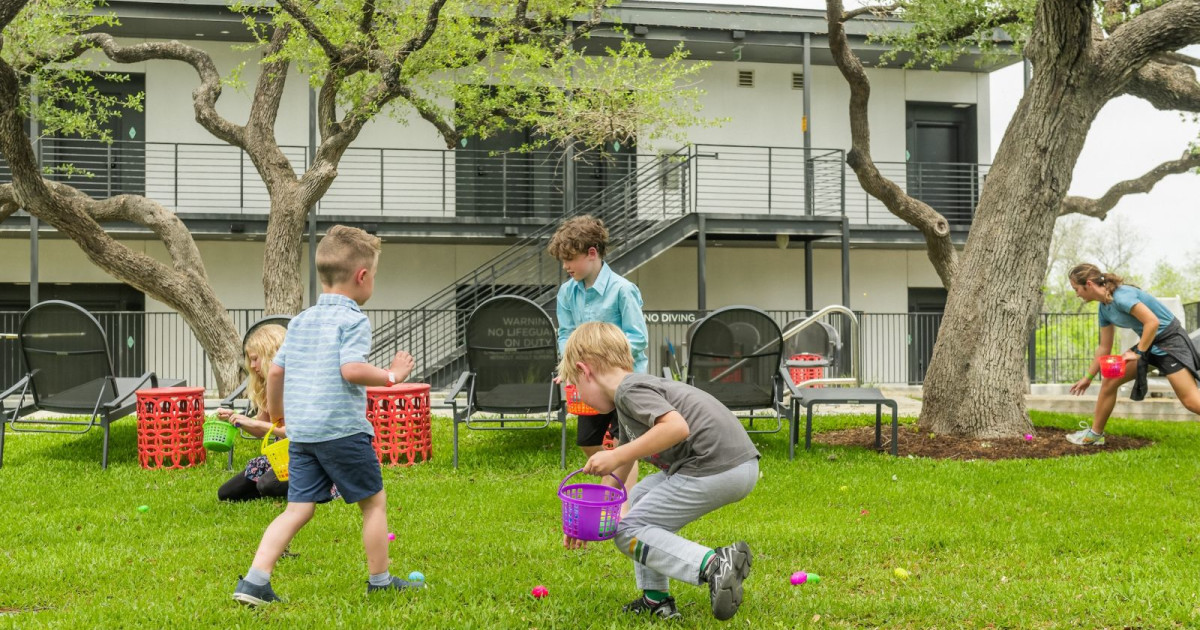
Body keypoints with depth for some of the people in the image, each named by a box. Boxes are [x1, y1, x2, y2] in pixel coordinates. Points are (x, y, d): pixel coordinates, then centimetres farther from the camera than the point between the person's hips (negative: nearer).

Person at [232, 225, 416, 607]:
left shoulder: (300, 321, 15)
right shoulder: (353, 321, -8)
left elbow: (275, 371, 18)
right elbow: (351, 369, -22)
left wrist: (276, 413, 32)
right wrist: (391, 375, -6)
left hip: (300, 432, 7)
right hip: (342, 429, -7)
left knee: (298, 508, 7)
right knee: (374, 502, 10)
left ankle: (255, 581, -4)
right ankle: (379, 581, 18)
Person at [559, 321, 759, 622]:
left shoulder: (630, 391, -8)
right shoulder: (629, 400, 23)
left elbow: (677, 426, -26)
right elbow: (619, 475, 31)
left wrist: (616, 456, -20)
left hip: (716, 470, -10)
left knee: (629, 534, 0)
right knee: (641, 495, 27)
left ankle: (713, 564, -18)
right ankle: (656, 598, 24)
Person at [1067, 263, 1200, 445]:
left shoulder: (1121, 296, -23)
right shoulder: (1104, 308, 5)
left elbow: (1152, 321, -27)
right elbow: (1105, 348, 13)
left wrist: (1138, 352, -20)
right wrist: (1087, 377, 17)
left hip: (1170, 340, -9)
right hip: (1149, 343, 9)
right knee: (1110, 381, 6)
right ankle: (1095, 434, 17)